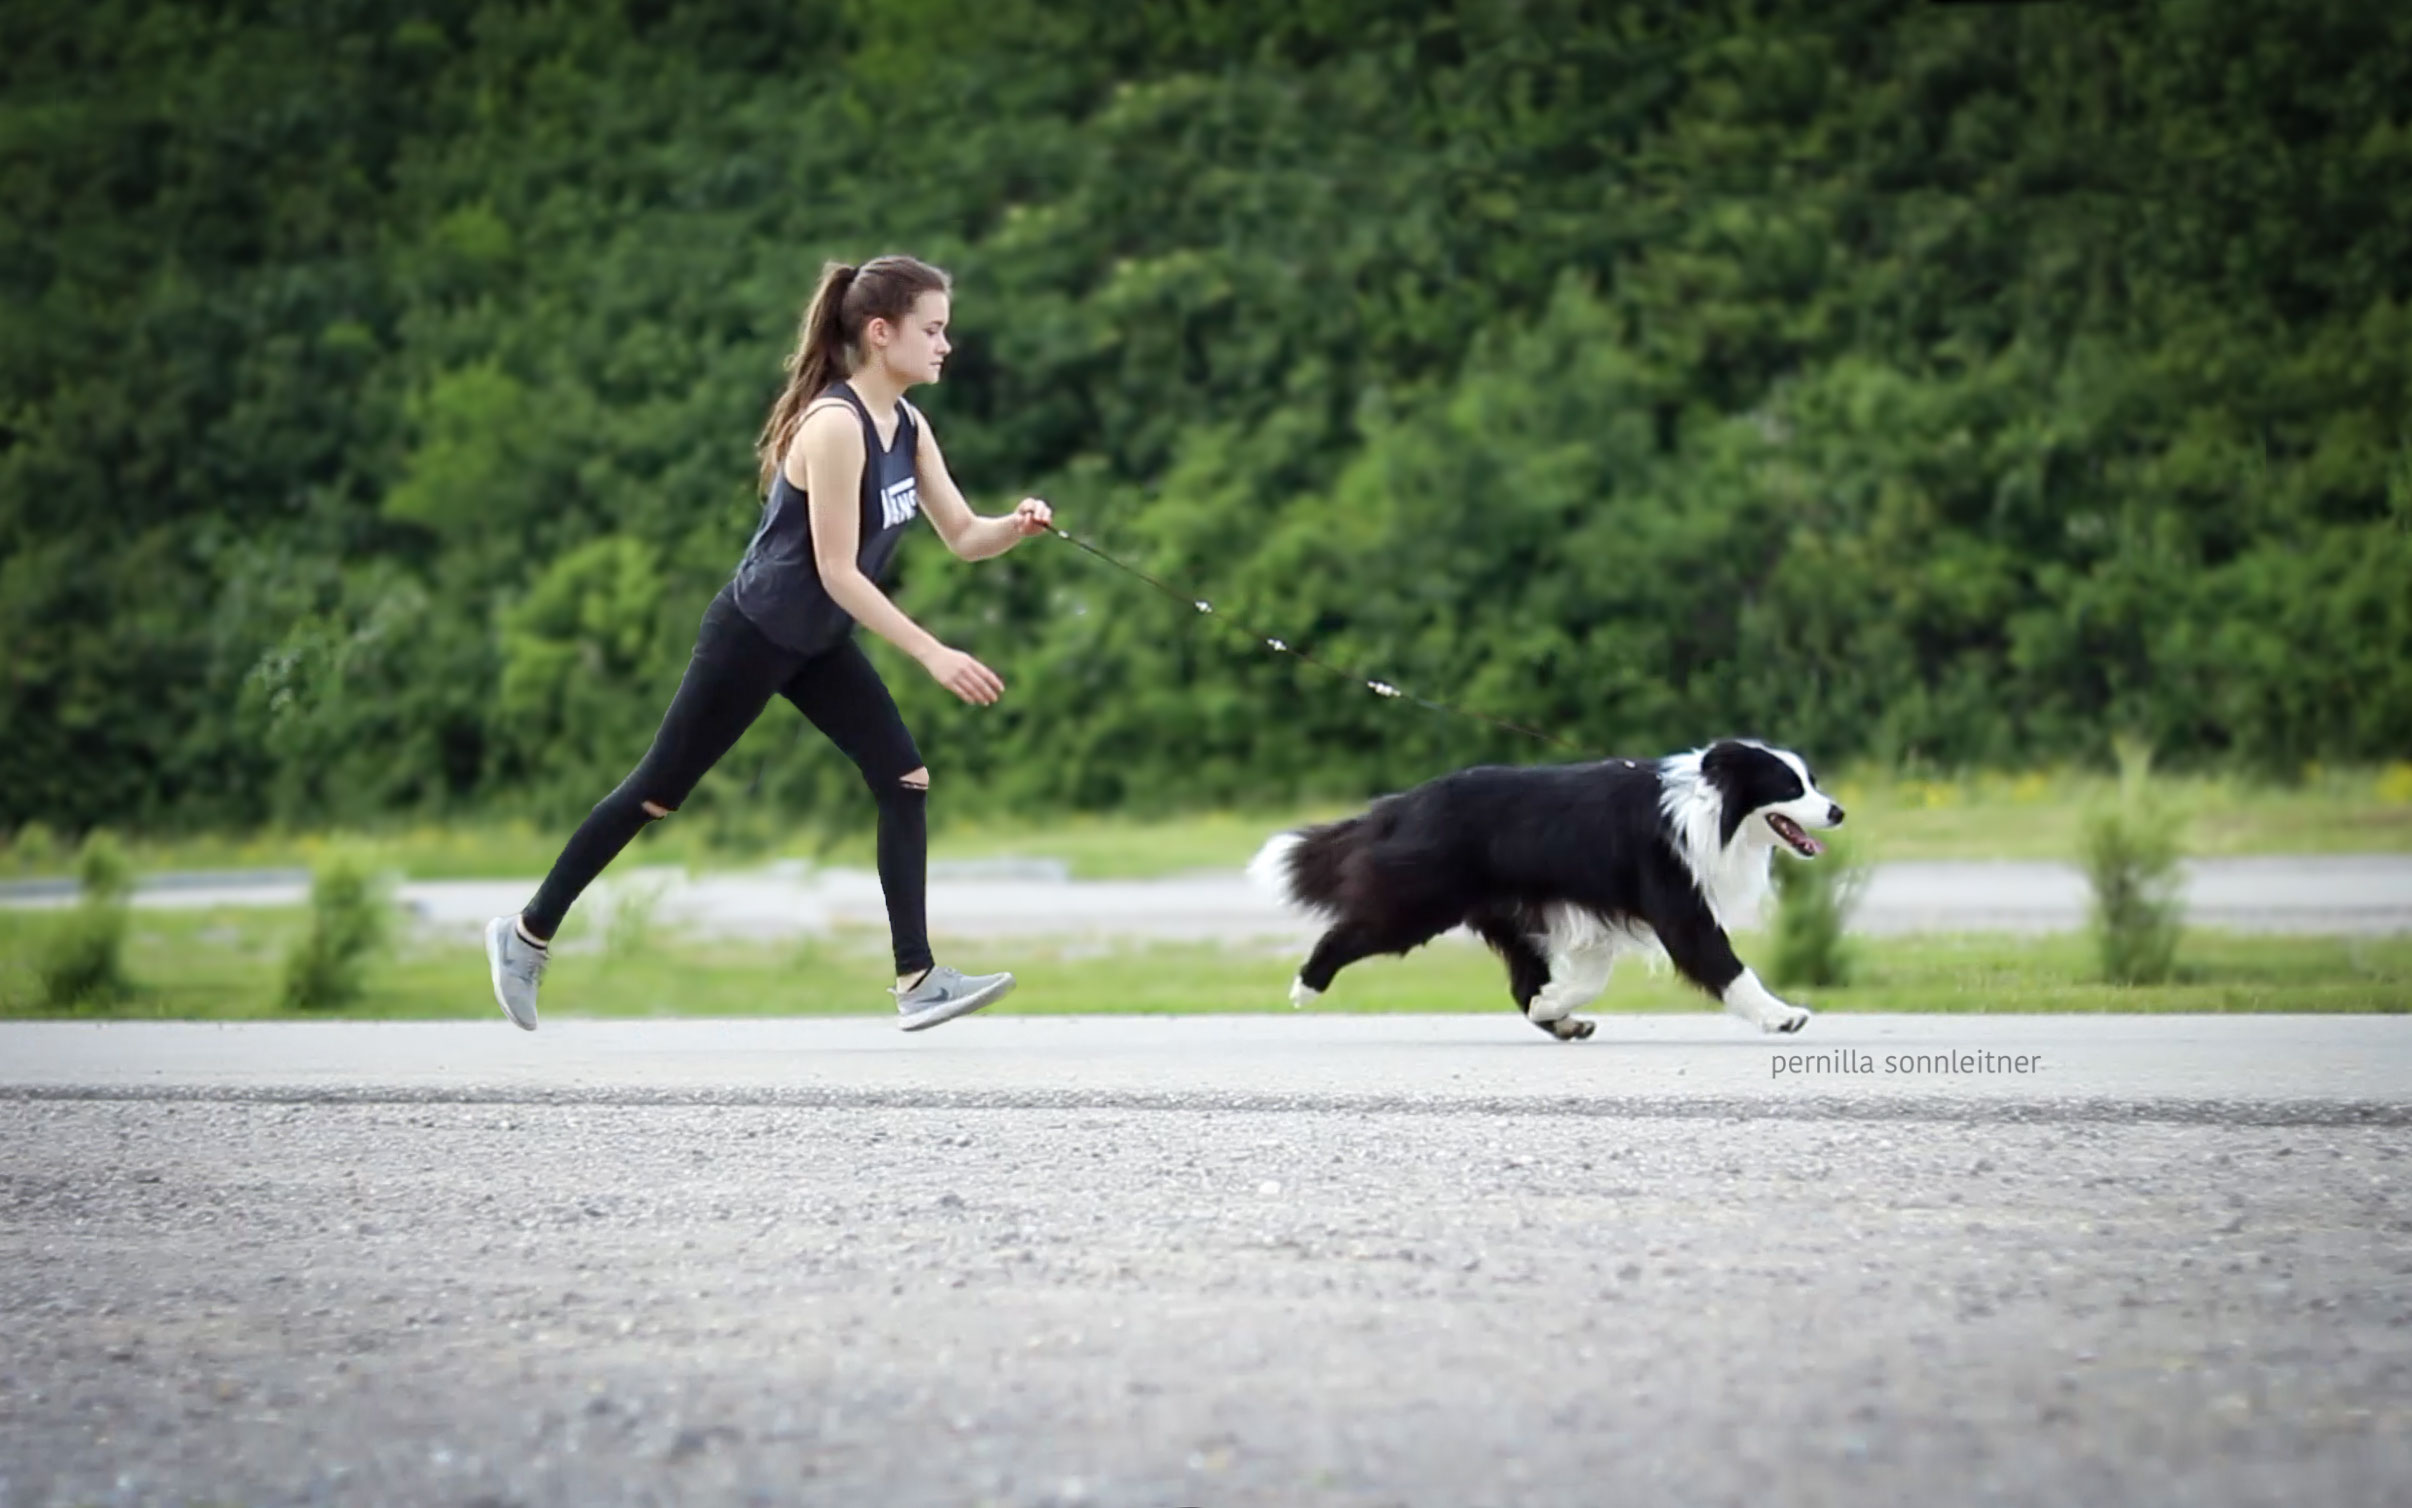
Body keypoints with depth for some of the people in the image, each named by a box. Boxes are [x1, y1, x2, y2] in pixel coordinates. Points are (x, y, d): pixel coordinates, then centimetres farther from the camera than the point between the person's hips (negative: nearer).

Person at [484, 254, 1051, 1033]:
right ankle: (529, 932, 18)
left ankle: (917, 980, -3)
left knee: (905, 780, -3)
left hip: (820, 643, 8)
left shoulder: (908, 427, -1)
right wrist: (932, 654, -27)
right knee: (660, 791, 3)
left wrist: (1016, 527, -20)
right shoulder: (835, 425, -27)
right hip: (753, 637, -8)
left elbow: (962, 535, 2)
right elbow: (837, 571, -26)